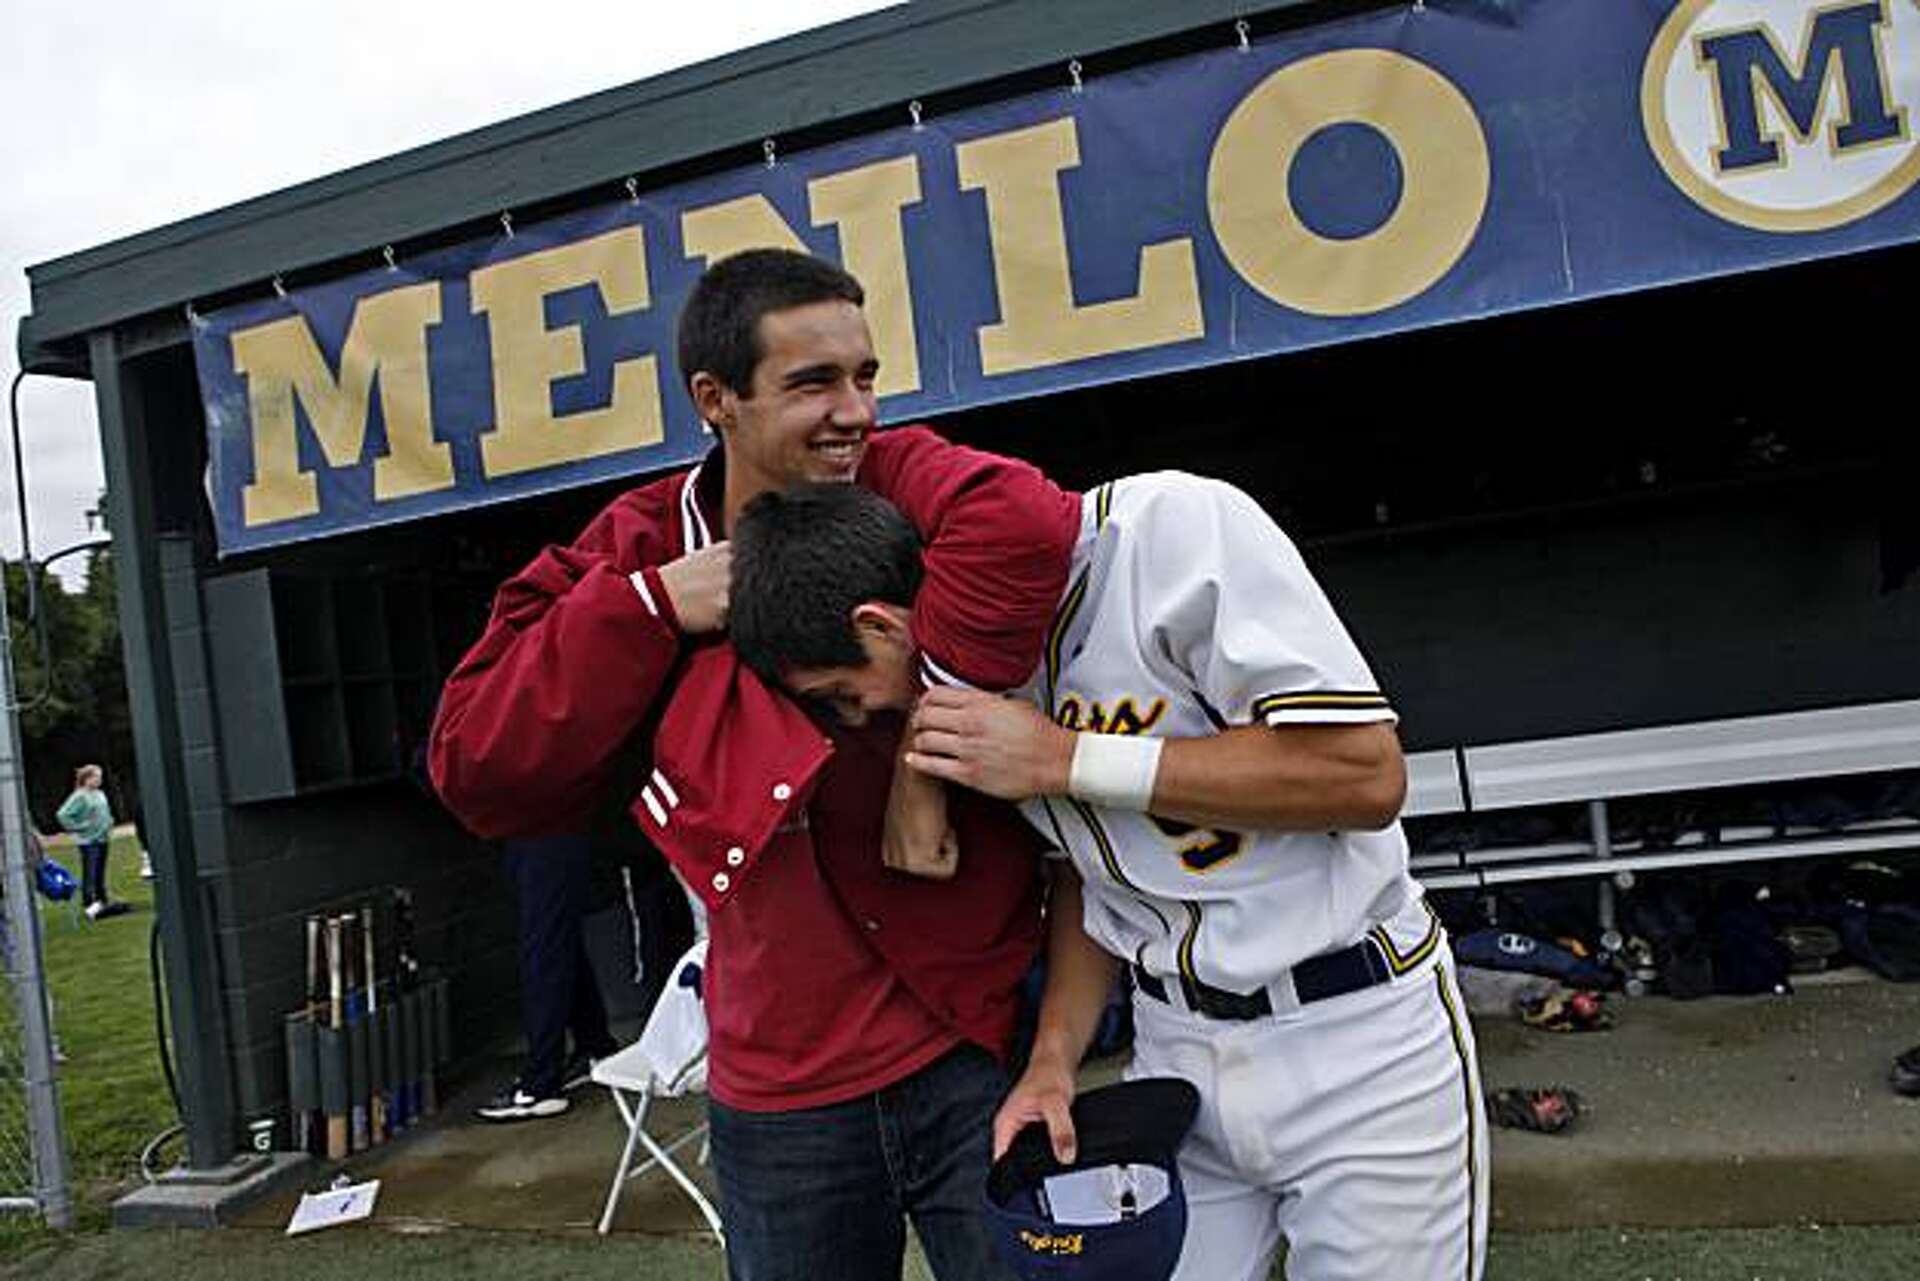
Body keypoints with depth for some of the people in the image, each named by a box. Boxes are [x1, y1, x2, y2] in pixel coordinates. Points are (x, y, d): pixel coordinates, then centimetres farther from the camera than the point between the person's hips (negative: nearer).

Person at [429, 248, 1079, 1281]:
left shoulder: (897, 485, -8)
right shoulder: (634, 556, 0)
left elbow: (1028, 522, -31)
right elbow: (477, 773, -7)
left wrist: (930, 712, -30)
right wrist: (646, 608, -15)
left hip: (983, 1049, -2)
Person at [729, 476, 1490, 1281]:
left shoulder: (1163, 525, -23)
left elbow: (1366, 774, -26)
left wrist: (1064, 758, -25)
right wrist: (1054, 1054, -2)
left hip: (1357, 1031, -5)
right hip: (1173, 1044, 6)